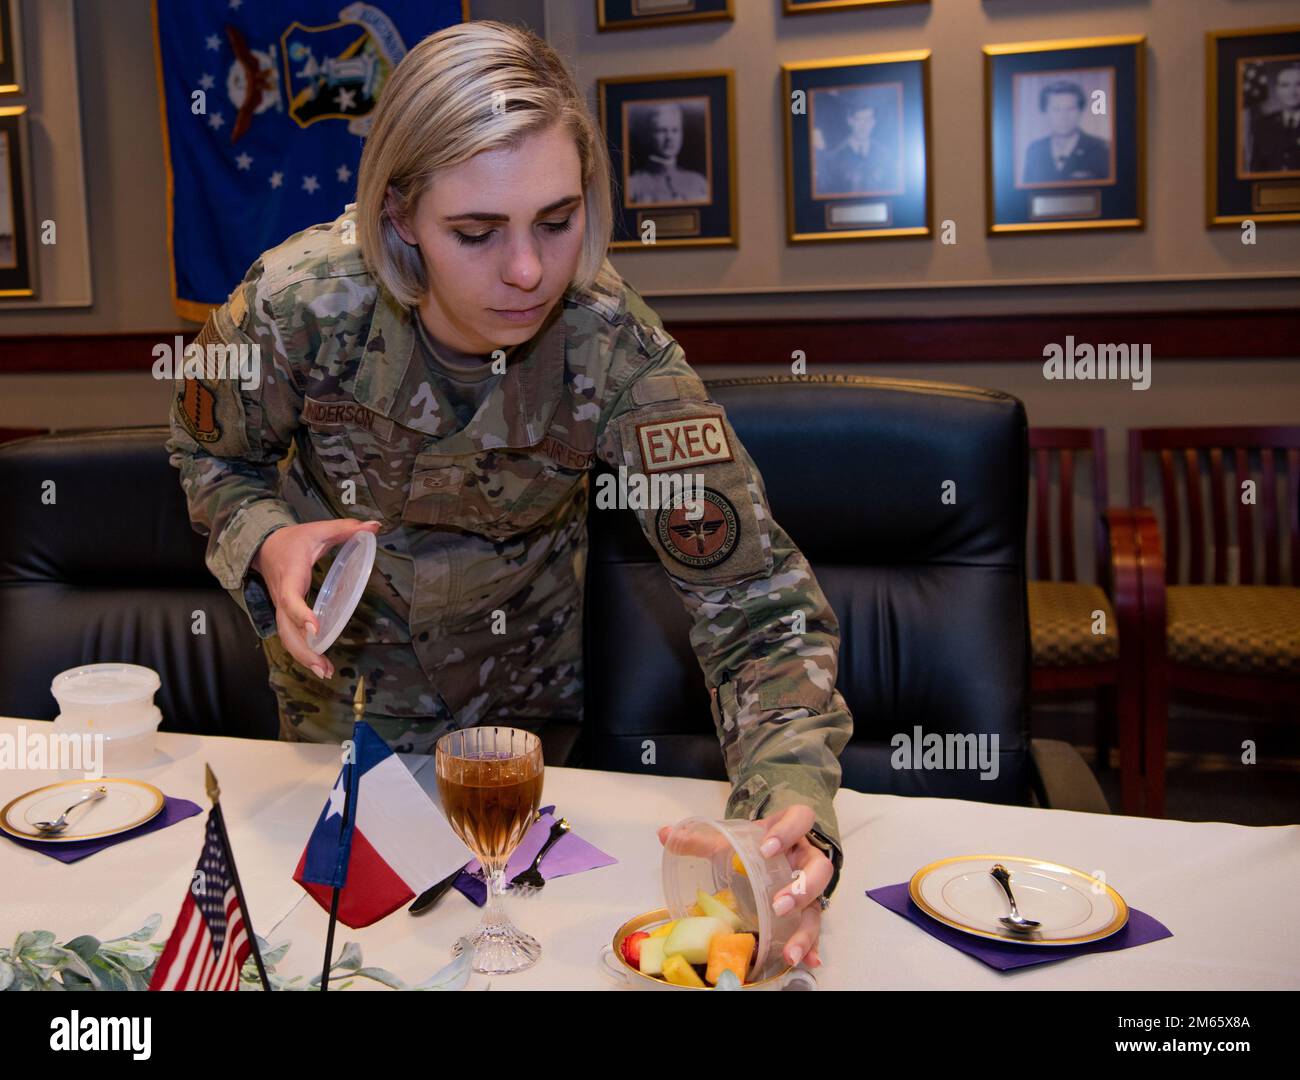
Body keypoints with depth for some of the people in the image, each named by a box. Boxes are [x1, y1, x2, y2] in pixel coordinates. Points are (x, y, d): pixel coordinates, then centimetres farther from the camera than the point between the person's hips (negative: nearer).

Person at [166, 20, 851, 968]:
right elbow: (211, 455, -7)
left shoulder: (616, 348, -33)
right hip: (346, 678, 0)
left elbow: (759, 603, -32)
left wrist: (790, 805, -48)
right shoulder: (299, 304, -30)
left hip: (530, 685, 0)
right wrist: (267, 543, -29)